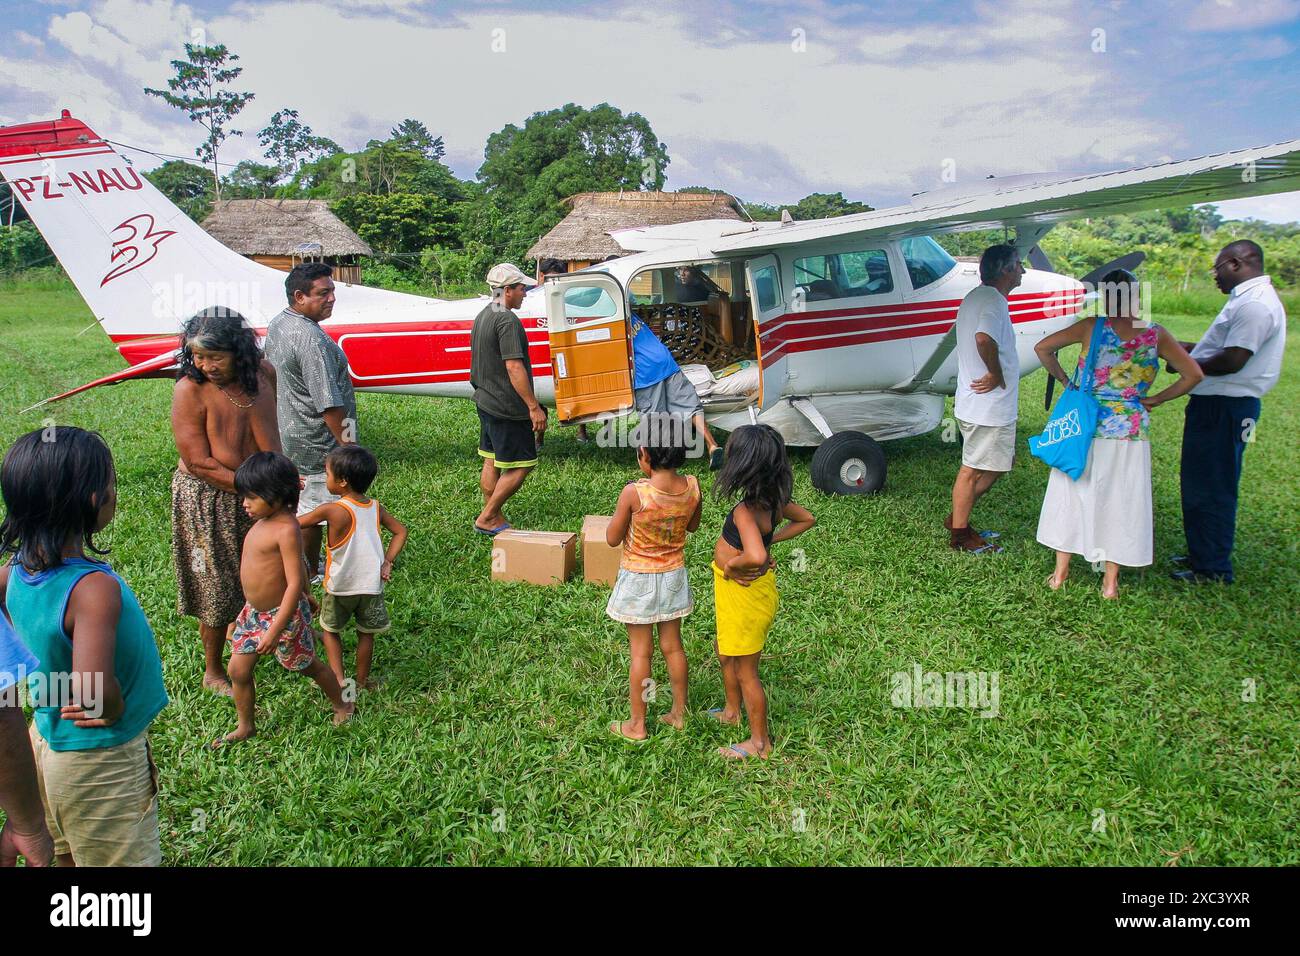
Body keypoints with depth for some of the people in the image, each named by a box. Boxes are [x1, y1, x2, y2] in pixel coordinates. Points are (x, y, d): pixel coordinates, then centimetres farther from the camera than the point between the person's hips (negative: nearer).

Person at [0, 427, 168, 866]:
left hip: (48, 741, 7)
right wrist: (115, 710, -23)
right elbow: (94, 689, -44)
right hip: (103, 763, -7)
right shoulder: (95, 588, -34)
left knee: (66, 857, 28)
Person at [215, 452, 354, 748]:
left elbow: (295, 583, -28)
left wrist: (276, 629, -27)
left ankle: (342, 705, 36)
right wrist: (307, 594, 27)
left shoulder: (286, 530, -27)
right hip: (254, 611, 8)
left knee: (308, 665, 13)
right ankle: (245, 727, 30)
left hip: (283, 613, -8)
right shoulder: (263, 521, 1)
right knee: (238, 670, 10)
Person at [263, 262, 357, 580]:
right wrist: (347, 446, -21)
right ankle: (311, 573, 20)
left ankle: (307, 562, 38)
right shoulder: (312, 340, -27)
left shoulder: (276, 325, 5)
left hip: (288, 434, 10)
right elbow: (329, 404, -27)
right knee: (313, 511, 5)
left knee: (298, 502, 22)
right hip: (316, 441, -10)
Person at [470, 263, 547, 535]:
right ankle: (486, 518, 3)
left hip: (485, 401, 10)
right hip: (506, 407, -10)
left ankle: (491, 519, 23)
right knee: (521, 465, -2)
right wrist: (534, 406, -22)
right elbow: (514, 367, -24)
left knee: (491, 461, 15)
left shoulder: (482, 316, 12)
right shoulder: (507, 321, -19)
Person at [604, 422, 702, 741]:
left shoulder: (634, 493, -26)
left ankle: (637, 725, 23)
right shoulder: (692, 487, -13)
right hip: (673, 576, 4)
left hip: (639, 580, -4)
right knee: (673, 646, 20)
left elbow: (612, 539, -13)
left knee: (640, 652, 9)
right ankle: (679, 714, 34)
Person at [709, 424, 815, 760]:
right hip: (742, 592, 9)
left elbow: (755, 557, -47)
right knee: (725, 654, 29)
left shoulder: (745, 511, -32)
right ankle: (731, 711, 51)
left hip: (745, 593, -9)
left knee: (745, 670, 10)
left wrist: (730, 565, -27)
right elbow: (807, 519, 11)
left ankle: (760, 742, 28)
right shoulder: (772, 500, -6)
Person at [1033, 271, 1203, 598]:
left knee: (1071, 494, 12)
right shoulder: (1156, 335, -3)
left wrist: (1064, 379, 4)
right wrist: (1155, 400, 5)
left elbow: (1042, 347, -7)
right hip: (1129, 432, 1)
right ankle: (1111, 581, 18)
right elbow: (1193, 375, -1)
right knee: (1119, 501, 10)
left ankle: (1061, 571, 20)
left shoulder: (1092, 327, -7)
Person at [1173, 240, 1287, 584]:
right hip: (1215, 404, 11)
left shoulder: (1254, 305, -20)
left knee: (1212, 489, -3)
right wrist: (1186, 347, 16)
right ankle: (1201, 554, 31)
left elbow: (1232, 361, -25)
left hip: (1225, 409, -11)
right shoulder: (1249, 299, 15)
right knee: (1197, 483, 18)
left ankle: (1213, 569, 7)